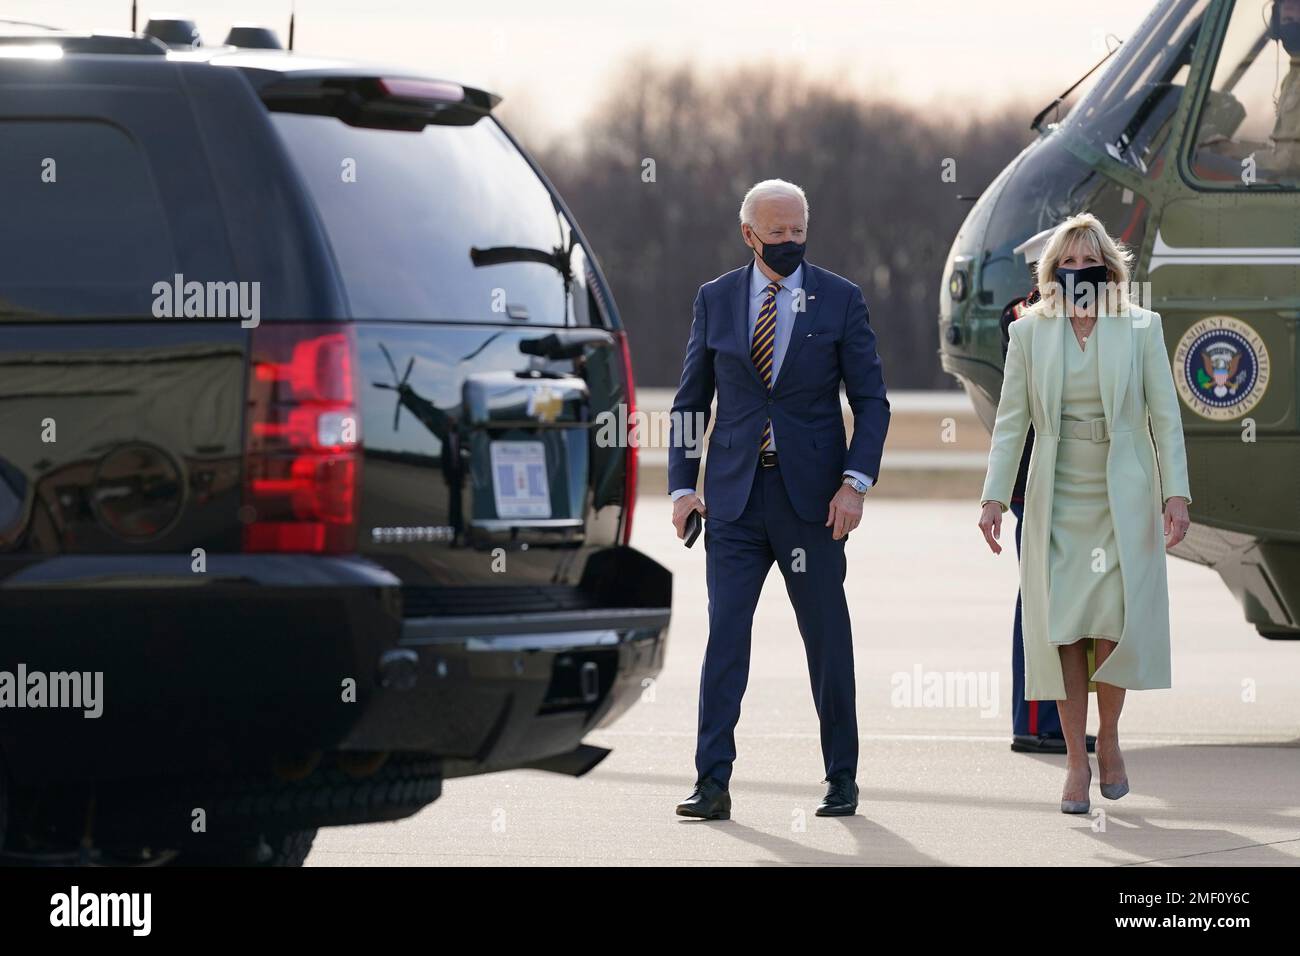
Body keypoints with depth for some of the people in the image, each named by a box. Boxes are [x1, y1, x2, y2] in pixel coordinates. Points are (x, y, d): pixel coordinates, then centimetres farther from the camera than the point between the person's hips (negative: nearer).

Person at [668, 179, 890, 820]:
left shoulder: (840, 300, 2)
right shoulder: (715, 300, 7)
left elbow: (871, 400, 2)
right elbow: (690, 400, 11)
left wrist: (856, 482, -9)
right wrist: (683, 486, 3)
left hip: (812, 496, -1)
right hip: (734, 497, 1)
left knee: (828, 640, 4)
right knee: (725, 634, -5)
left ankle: (842, 780, 14)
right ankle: (712, 784, -5)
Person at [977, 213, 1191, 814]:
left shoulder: (1141, 328, 2)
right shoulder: (1029, 333, 4)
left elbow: (1165, 417, 1)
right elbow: (1011, 421, 3)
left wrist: (1175, 493, -7)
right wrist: (994, 495, -5)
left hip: (1122, 502, -1)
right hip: (1057, 504, 1)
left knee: (1115, 624, -8)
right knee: (1063, 629, -2)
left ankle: (1108, 741, 14)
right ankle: (1076, 760, 4)